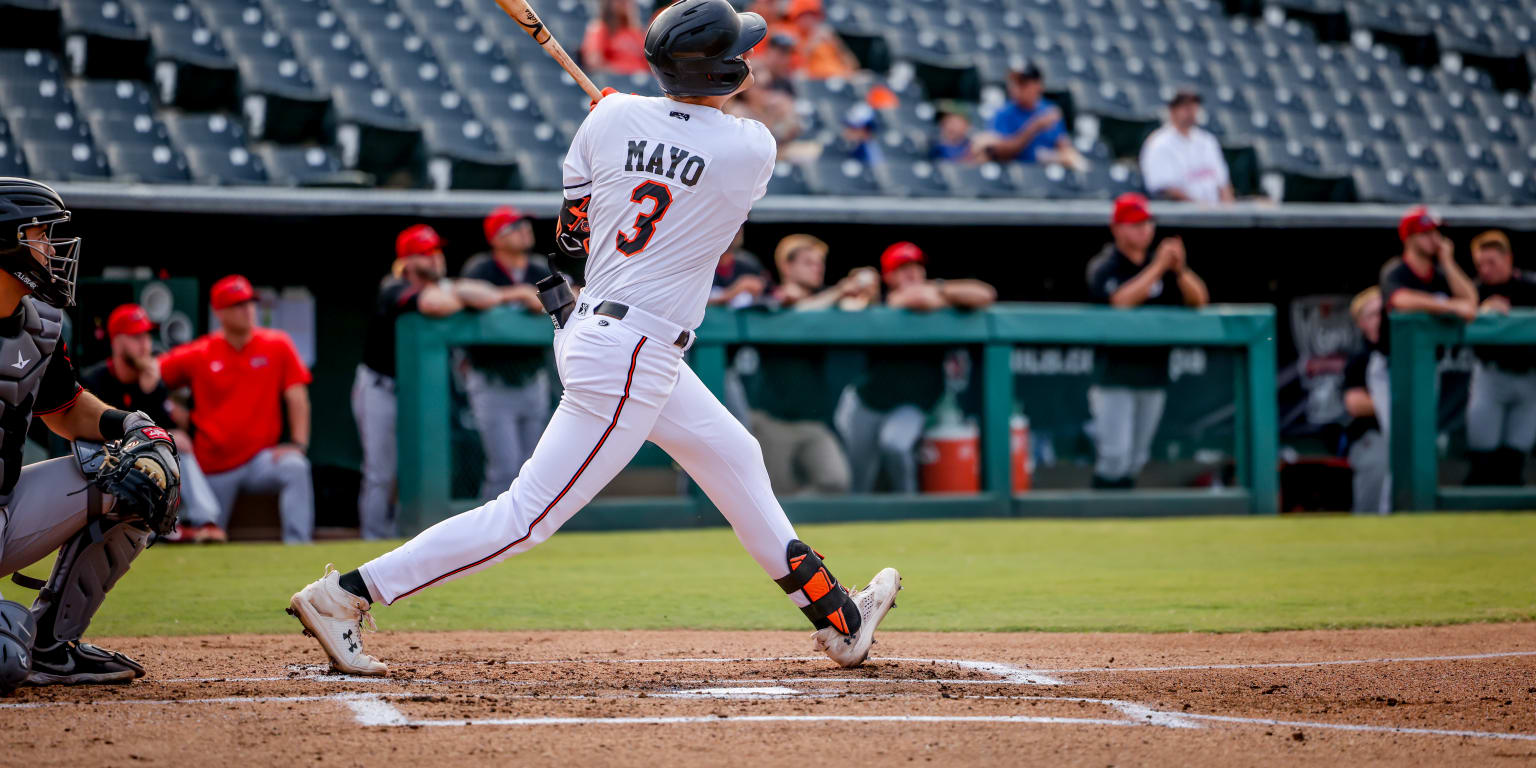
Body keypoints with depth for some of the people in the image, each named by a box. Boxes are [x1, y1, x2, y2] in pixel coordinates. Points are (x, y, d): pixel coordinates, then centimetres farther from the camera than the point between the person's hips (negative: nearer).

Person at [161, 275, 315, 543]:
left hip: (260, 458, 0)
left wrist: (297, 443, -15)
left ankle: (297, 545, -34)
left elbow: (297, 397, -1)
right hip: (212, 468, 1)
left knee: (295, 467, -33)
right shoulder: (197, 355, 0)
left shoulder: (277, 346, 2)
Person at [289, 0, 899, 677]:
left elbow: (570, 240, 8)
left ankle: (837, 619, 34)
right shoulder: (752, 149, -12)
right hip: (633, 360, -8)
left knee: (734, 456, 22)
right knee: (527, 516, -5)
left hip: (585, 324, 8)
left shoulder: (612, 116, 0)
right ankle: (343, 595, -6)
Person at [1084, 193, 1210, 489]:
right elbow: (1122, 300, -24)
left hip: (1154, 372, 6)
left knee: (1136, 459, 11)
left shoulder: (1159, 262, 10)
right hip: (1116, 372, -6)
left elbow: (1199, 299, 3)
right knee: (1115, 455, -11)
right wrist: (1158, 267, -22)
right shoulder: (1105, 268, -5)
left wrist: (1180, 270, -14)